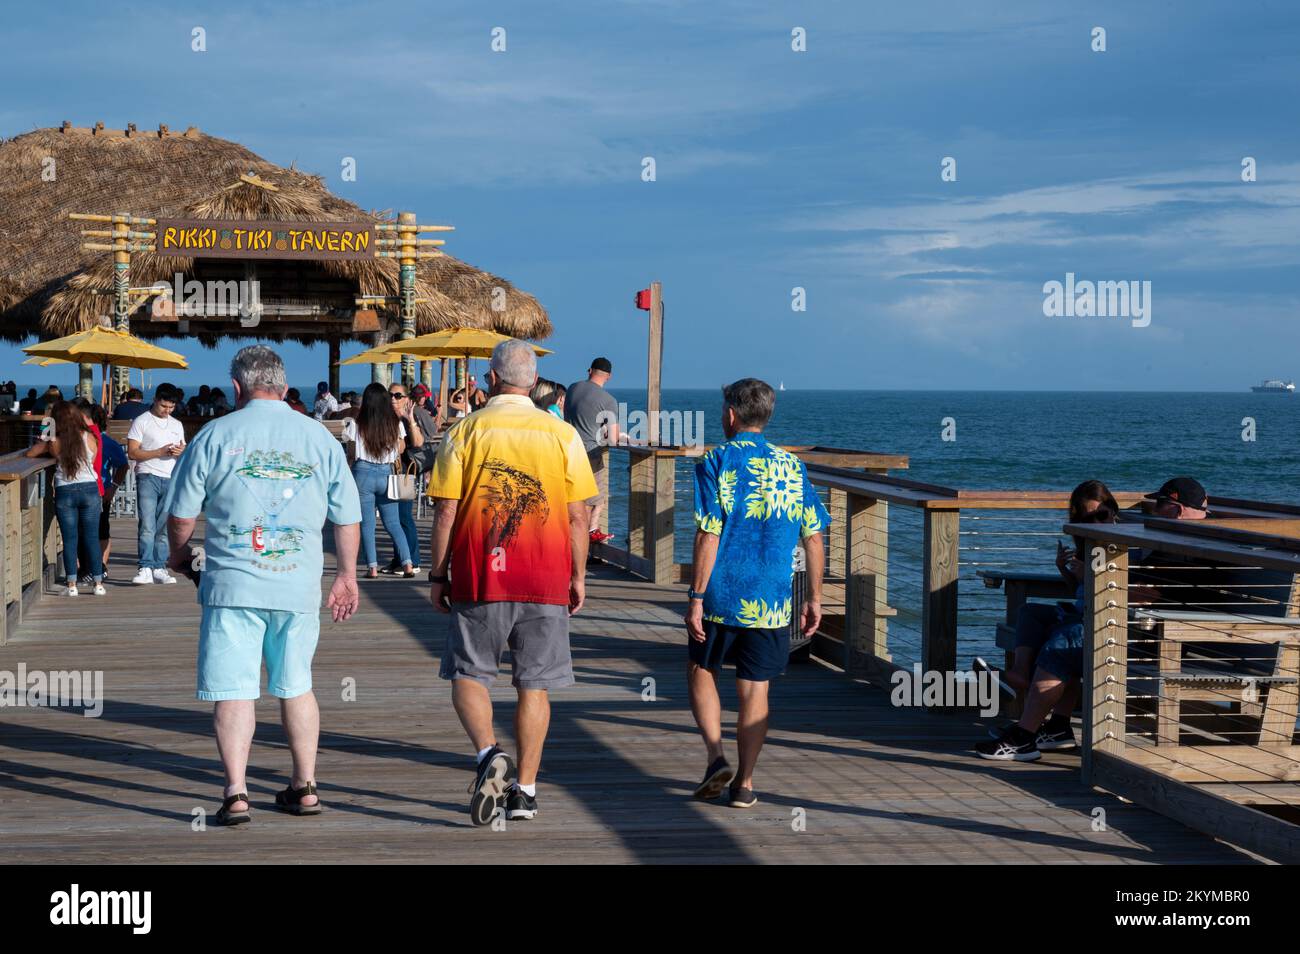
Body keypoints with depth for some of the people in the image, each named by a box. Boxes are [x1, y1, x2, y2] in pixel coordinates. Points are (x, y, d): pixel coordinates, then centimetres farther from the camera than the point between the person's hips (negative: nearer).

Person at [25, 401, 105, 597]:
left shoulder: (54, 443, -3)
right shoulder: (89, 438, -1)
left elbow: (29, 453, 9)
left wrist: (43, 445, 26)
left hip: (64, 492, -1)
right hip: (90, 489, 1)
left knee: (70, 540, 4)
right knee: (91, 539, 6)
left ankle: (72, 584, 0)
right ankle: (98, 583, 5)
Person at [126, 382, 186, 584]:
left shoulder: (177, 425, 19)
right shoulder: (142, 422, 3)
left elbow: (184, 454, 21)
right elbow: (132, 453, -5)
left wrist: (181, 452, -4)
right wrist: (160, 452, -13)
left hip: (170, 479, 5)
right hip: (148, 477, -5)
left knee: (164, 529, 5)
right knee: (147, 526, -13)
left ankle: (159, 568, 8)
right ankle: (145, 569, -16)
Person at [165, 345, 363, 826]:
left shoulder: (215, 436, -1)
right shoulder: (320, 438, 7)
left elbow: (182, 514, 3)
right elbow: (347, 517, 10)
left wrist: (180, 556, 23)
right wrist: (347, 576, 22)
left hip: (232, 582, -3)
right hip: (299, 586, 3)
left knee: (233, 689, 0)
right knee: (295, 686, 15)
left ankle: (235, 793, -7)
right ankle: (305, 787, 21)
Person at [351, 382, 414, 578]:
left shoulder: (359, 424, -10)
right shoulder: (396, 423, -2)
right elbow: (401, 449, 9)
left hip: (363, 473, -3)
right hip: (387, 473, 3)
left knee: (367, 524, 5)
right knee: (393, 523, 11)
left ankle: (372, 567, 1)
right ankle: (407, 563, 2)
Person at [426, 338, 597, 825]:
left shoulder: (465, 432, -2)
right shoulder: (563, 435, 2)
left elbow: (446, 512, -3)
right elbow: (577, 516, 2)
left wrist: (438, 575, 6)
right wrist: (578, 576, 12)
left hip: (479, 578, -1)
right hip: (546, 582, 1)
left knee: (468, 675, 9)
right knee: (534, 684, 9)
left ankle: (489, 754, -15)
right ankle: (524, 790, 10)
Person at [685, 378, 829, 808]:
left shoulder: (717, 463, -6)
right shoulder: (792, 467, 6)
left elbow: (708, 536, -12)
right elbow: (813, 539, 5)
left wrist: (696, 597, -10)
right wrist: (814, 598, 12)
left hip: (721, 595, -2)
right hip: (771, 603, 2)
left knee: (701, 671, 18)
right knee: (754, 690, 9)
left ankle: (717, 757, 4)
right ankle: (744, 784, 8)